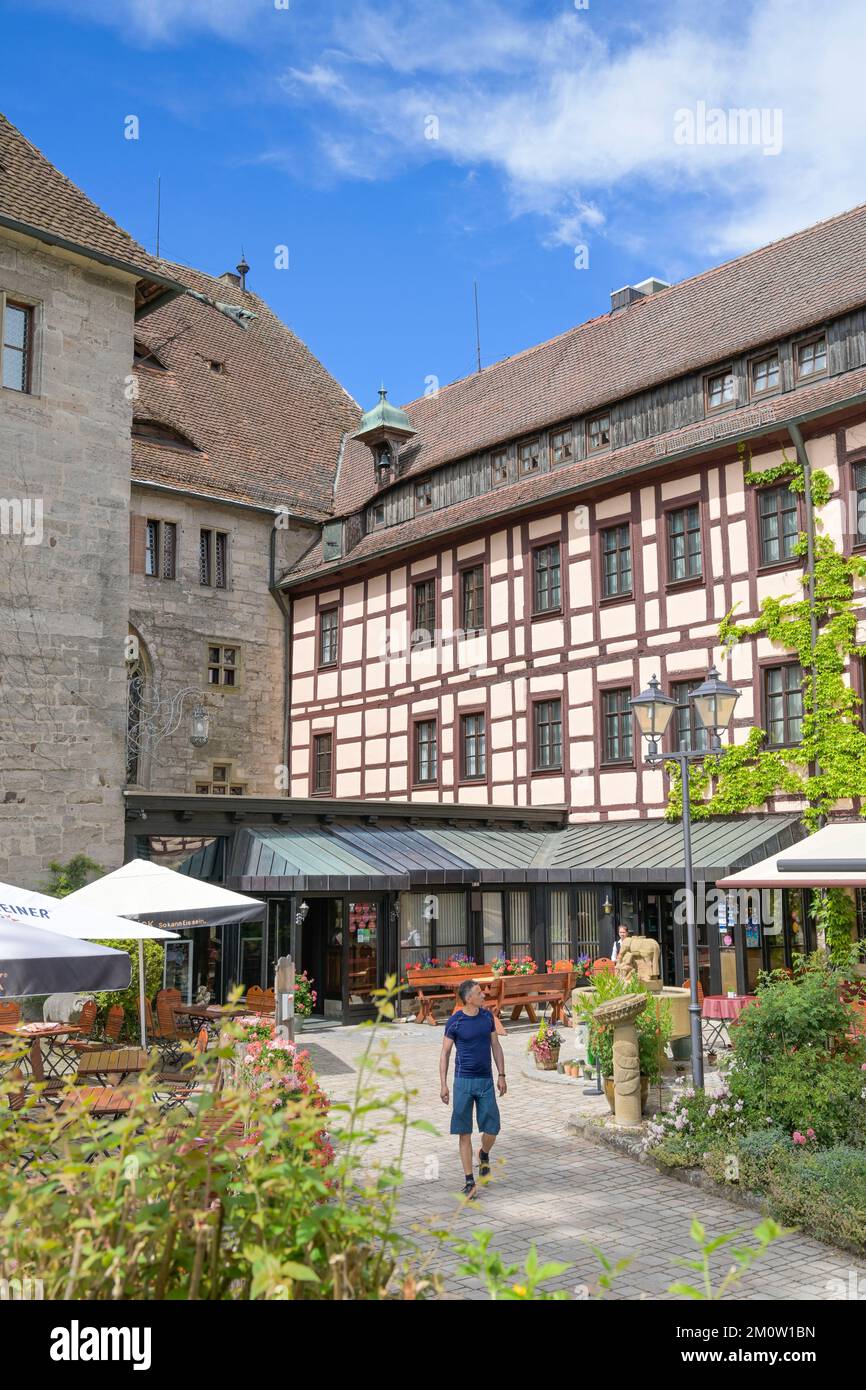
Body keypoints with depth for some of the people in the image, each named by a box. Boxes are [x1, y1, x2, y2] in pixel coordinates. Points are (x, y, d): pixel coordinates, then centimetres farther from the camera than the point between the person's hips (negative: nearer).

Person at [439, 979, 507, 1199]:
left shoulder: (487, 1016, 3)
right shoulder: (454, 1022, -7)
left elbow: (496, 1046, 11)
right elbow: (445, 1053, -1)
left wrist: (502, 1076, 7)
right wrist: (443, 1084, -6)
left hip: (486, 1081, 3)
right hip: (463, 1081, -3)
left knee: (492, 1128, 0)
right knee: (464, 1133, 0)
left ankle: (484, 1155, 33)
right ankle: (469, 1181, 9)